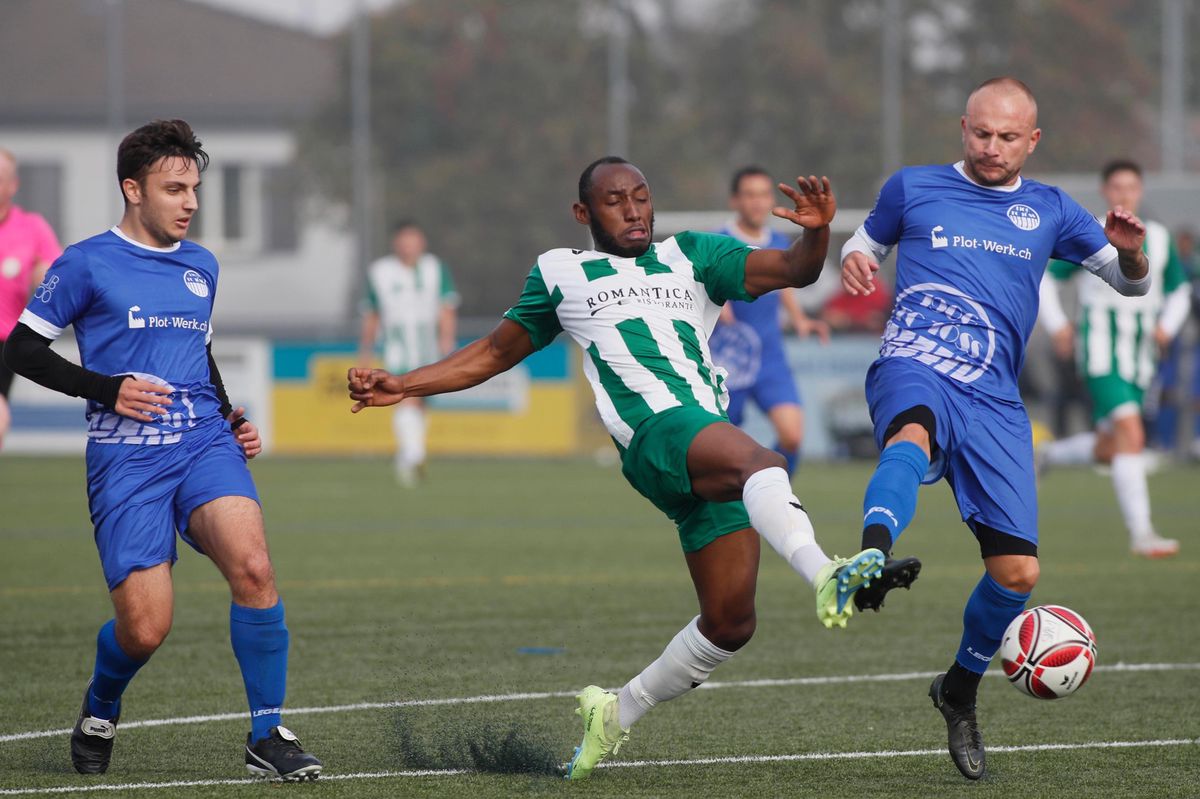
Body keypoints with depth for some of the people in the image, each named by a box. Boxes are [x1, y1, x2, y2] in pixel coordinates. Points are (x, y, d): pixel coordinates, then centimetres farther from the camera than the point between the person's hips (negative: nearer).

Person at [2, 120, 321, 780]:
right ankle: (100, 709, 27)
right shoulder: (87, 264, 0)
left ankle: (267, 737, -15)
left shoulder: (201, 267, 17)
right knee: (145, 629, -9)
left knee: (252, 566, -24)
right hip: (125, 456, -4)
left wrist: (232, 418, 14)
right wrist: (107, 388, -10)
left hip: (205, 442, 4)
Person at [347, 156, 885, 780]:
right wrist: (402, 387, 20)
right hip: (656, 430, -4)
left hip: (716, 438, 4)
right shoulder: (559, 273, 21)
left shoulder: (692, 257, 23)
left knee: (730, 622, 1)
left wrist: (816, 232, -11)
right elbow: (492, 354, 30)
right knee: (759, 460, -37)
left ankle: (617, 713, 22)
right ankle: (823, 575, -65)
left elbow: (794, 270, 12)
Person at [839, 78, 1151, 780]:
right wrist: (853, 261, 3)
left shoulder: (1049, 210, 18)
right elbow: (866, 245, 29)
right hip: (915, 371, -3)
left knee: (1018, 572, -4)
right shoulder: (913, 188, 14)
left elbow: (1131, 284, 21)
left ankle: (961, 690, 25)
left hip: (995, 401, 3)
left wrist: (1129, 253, -4)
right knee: (913, 432, -42)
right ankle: (874, 558, -74)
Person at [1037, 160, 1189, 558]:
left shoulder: (1159, 239, 10)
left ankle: (1048, 454, 41)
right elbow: (1044, 278, 5)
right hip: (1101, 350, -6)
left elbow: (1178, 291, 21)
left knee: (1108, 449, 11)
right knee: (1131, 434, -20)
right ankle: (1140, 532, -21)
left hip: (1140, 353, 6)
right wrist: (1057, 325, -7)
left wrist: (1167, 326, 2)